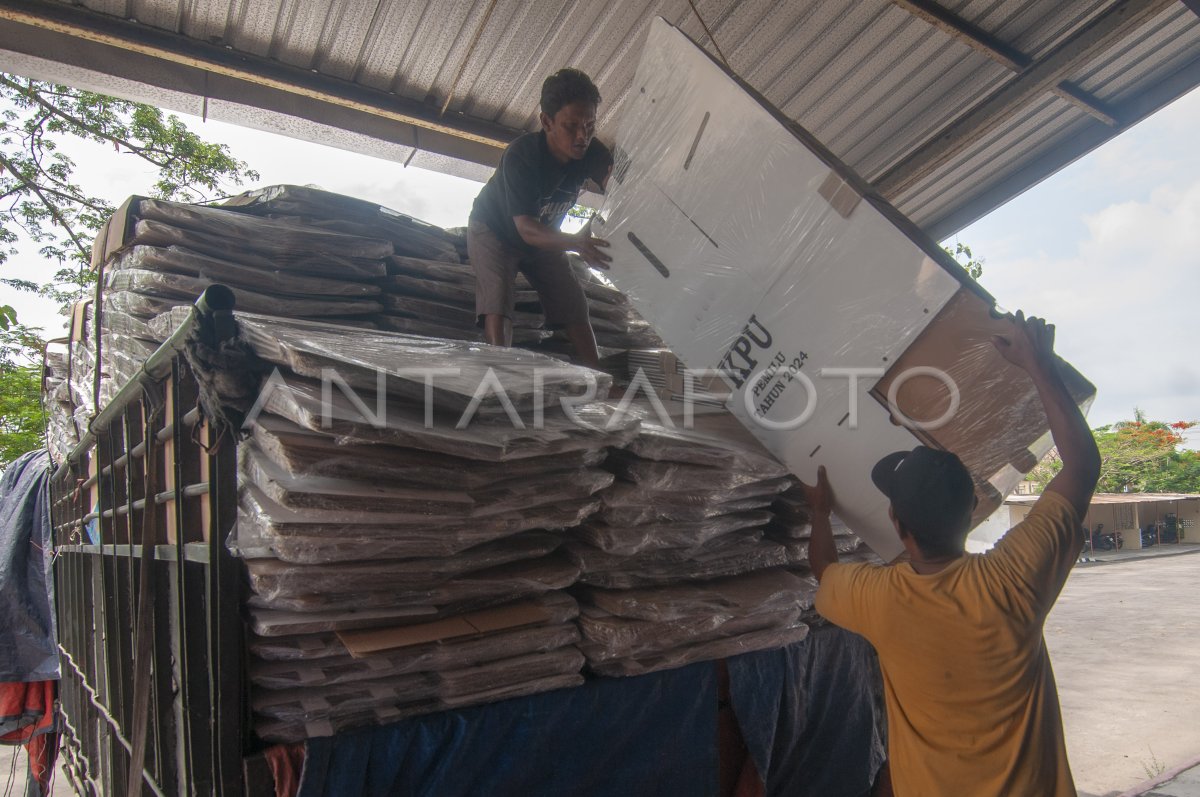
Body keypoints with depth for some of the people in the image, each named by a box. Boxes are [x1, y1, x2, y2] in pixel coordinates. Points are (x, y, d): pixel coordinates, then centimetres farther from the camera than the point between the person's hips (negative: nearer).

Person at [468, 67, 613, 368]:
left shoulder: (594, 155, -21)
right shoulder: (521, 155, -35)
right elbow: (525, 228, -41)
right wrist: (575, 243, -59)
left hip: (544, 236, 5)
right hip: (495, 230, -4)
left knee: (574, 304, -4)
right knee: (497, 303, -24)